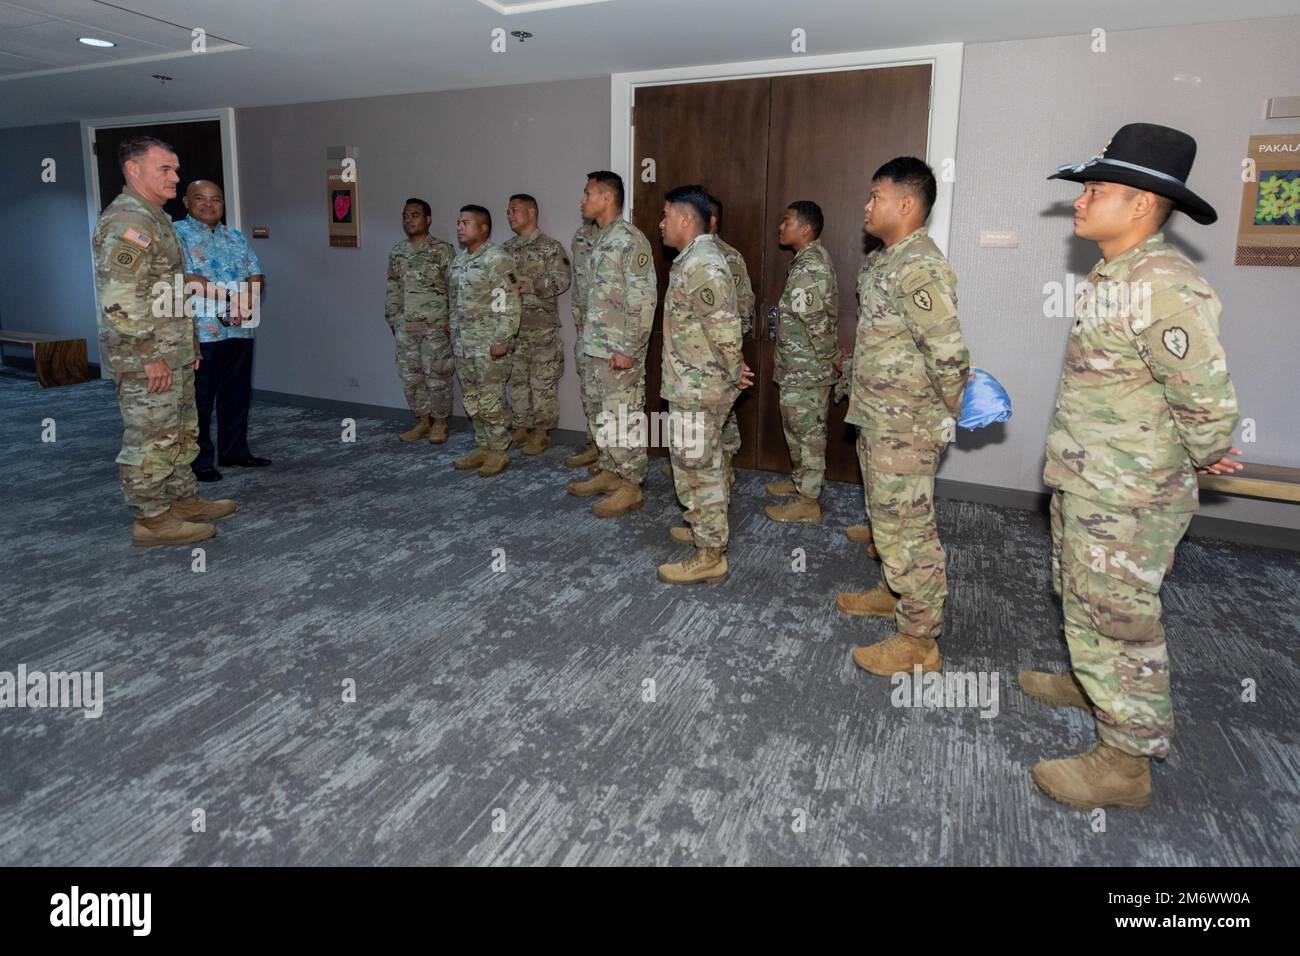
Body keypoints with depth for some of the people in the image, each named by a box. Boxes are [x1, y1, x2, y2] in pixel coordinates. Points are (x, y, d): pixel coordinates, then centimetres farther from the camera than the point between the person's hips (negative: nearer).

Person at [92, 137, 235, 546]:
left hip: (173, 355, 10)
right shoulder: (126, 222, -17)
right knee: (150, 440, -1)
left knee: (181, 434, 18)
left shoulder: (155, 218, 17)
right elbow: (120, 301, -24)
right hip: (147, 361, -10)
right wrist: (150, 356, -22)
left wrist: (188, 344, 21)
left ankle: (184, 500, 30)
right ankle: (151, 521, 9)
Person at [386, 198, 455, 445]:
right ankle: (423, 421, 22)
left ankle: (440, 423, 14)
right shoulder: (396, 252, 10)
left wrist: (452, 322, -11)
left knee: (437, 376, 1)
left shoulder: (442, 250, -6)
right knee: (410, 376, 9)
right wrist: (392, 318, 12)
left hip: (435, 325, -5)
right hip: (405, 327, 6)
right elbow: (392, 289, 16)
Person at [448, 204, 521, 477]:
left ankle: (499, 452, 8)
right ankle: (483, 448, 24)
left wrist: (501, 341, -20)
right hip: (463, 346, 8)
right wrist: (454, 334, 19)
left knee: (491, 401, -3)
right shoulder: (458, 262, 14)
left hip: (488, 345, -8)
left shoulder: (497, 259, -13)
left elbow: (508, 306, -18)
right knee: (472, 400, 13)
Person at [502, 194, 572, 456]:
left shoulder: (550, 247, -5)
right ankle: (522, 427, 21)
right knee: (517, 380, 10)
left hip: (542, 328, -6)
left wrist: (529, 285, -22)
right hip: (513, 326, 6)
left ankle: (542, 432, 8)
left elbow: (562, 279, -14)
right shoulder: (506, 248, 13)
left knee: (543, 381, -1)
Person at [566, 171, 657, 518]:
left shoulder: (631, 240, -16)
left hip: (620, 350, -9)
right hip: (598, 346, 9)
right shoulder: (602, 239, 14)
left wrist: (628, 349, -21)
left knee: (625, 418, -2)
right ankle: (609, 473, 30)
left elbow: (644, 300, -20)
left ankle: (630, 487, 7)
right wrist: (590, 328, 18)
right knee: (605, 414, 17)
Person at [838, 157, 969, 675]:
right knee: (886, 516, 23)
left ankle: (919, 643, 10)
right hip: (875, 418, 10)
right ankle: (893, 593, 42)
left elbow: (950, 355, -25)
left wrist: (947, 417, -13)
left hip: (905, 427, -10)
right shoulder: (882, 261, 10)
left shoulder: (919, 268, -22)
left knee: (906, 527, -2)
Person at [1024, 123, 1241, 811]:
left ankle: (1126, 760, 18)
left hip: (1125, 501, -10)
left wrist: (1200, 460, -6)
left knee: (1118, 621, 2)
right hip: (1082, 485, 10)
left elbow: (1209, 400, -24)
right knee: (1083, 598, 25)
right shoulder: (1111, 276, 8)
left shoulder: (1163, 286, -24)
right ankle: (1091, 684, 48)